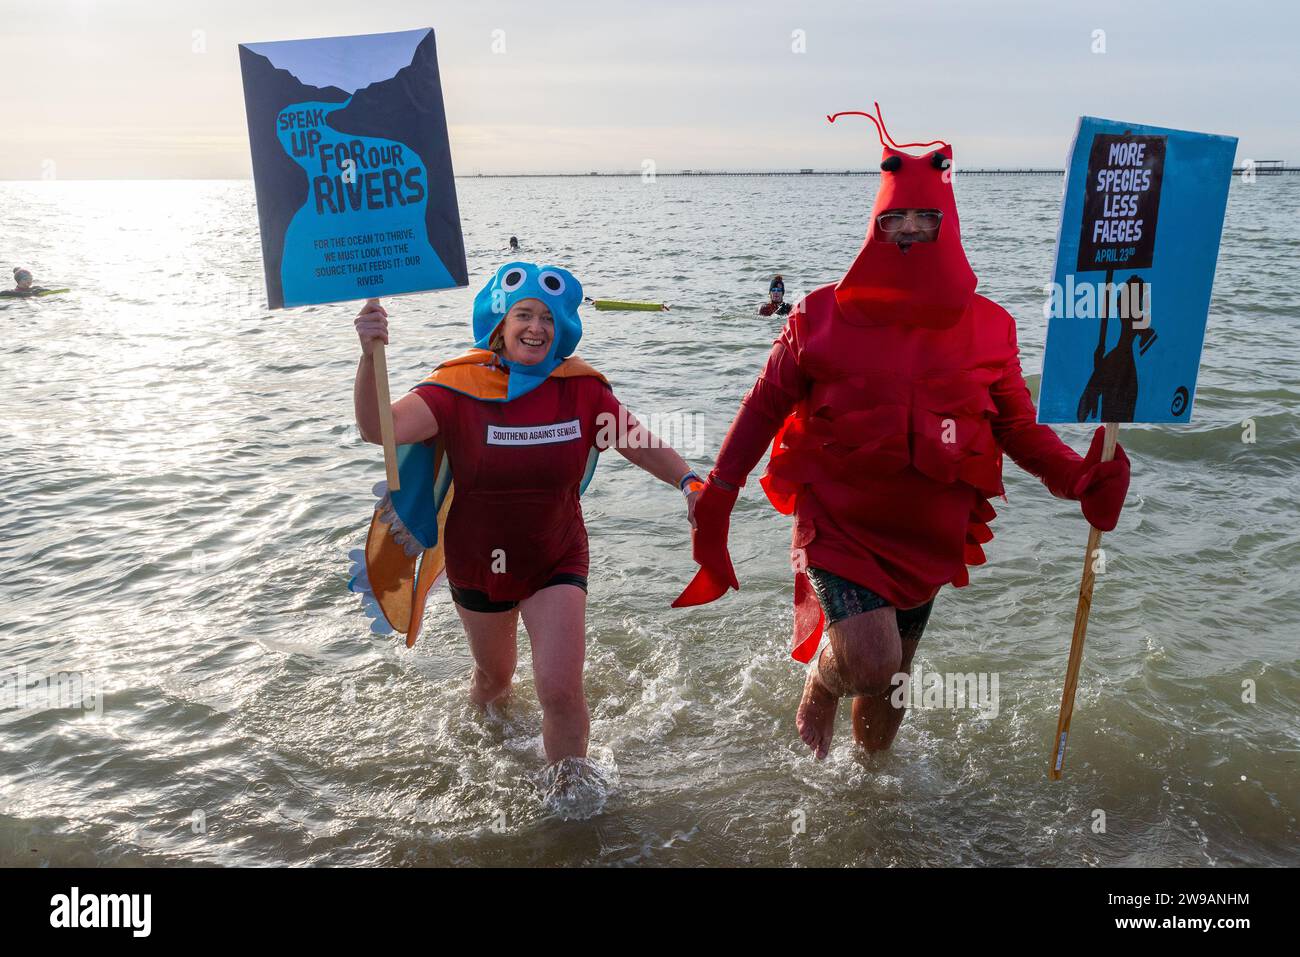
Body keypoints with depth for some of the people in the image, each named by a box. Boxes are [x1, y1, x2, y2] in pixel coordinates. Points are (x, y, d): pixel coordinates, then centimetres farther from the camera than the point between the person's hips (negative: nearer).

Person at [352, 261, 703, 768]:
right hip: (477, 564, 1)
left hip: (556, 561, 0)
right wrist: (370, 356, -48)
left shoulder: (582, 390, -13)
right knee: (494, 677, 24)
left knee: (562, 693, -11)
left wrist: (689, 483, -25)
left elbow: (644, 445, -6)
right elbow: (378, 428, -31)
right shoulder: (461, 387, -19)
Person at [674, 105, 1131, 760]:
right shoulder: (824, 315, -5)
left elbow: (1017, 427, 6)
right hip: (838, 524, -3)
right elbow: (765, 406, 1)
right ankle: (820, 685, 15)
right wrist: (718, 495, -3)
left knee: (892, 680, 15)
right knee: (870, 662, -21)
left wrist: (1078, 476, -12)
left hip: (926, 535, 3)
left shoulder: (986, 327, 1)